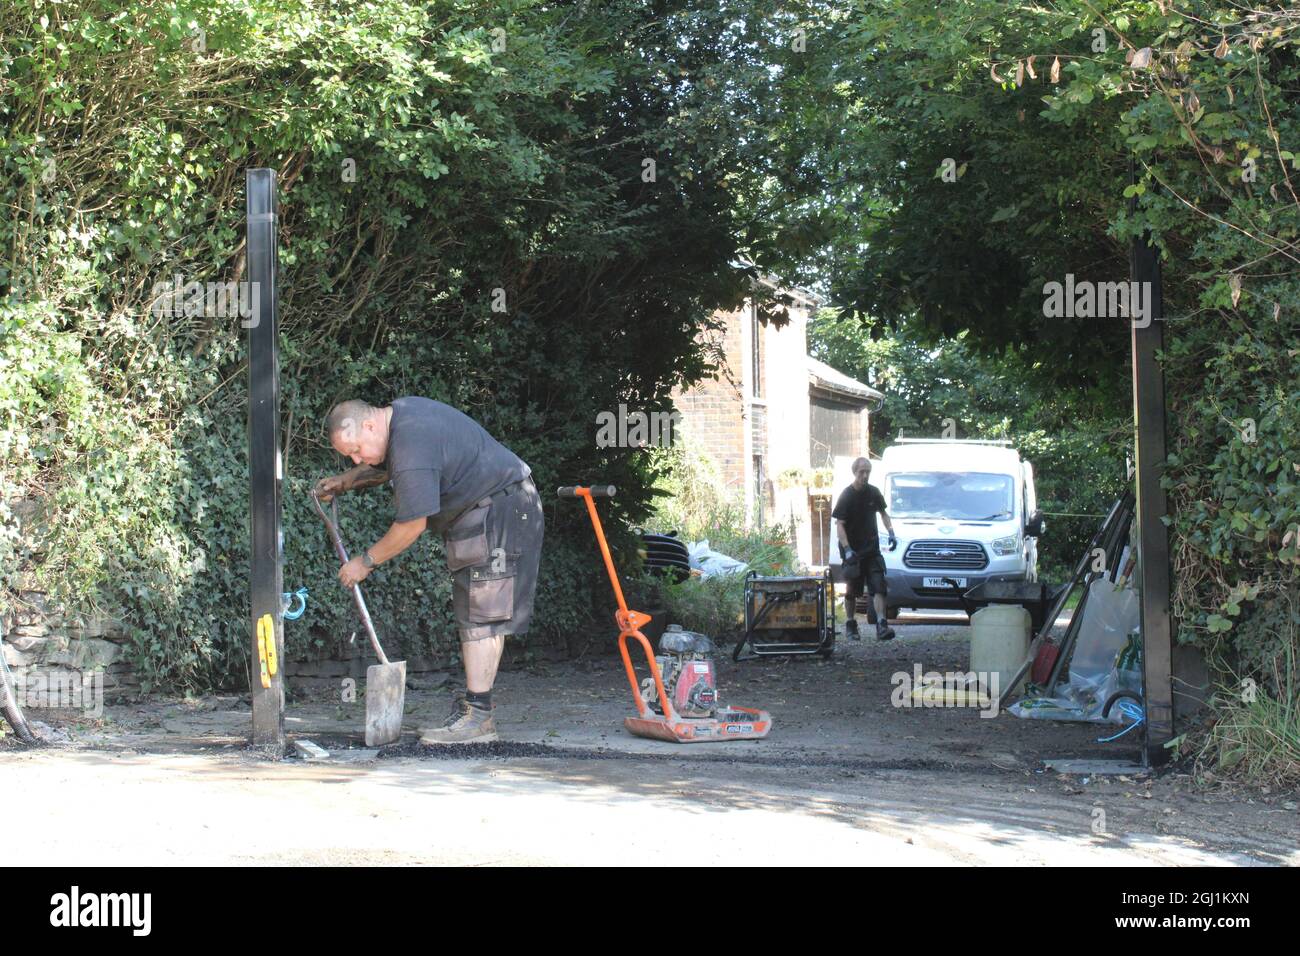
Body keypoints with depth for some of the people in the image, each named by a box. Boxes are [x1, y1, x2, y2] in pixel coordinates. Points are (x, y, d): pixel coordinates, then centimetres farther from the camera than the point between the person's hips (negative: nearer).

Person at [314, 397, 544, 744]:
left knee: (481, 614, -14)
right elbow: (384, 467, 28)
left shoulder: (412, 448, -27)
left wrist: (365, 562, -11)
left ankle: (478, 717, -16)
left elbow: (412, 526, -22)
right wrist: (344, 481, 12)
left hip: (500, 511, -11)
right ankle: (472, 707, 13)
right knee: (469, 614, 11)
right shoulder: (398, 411, 6)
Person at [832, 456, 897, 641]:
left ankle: (881, 625, -13)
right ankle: (850, 625, 20)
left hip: (872, 549, 3)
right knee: (852, 591, 6)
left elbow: (883, 513, 21)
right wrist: (847, 549, -25)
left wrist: (891, 533, 5)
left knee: (879, 587, -8)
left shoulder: (873, 493, 4)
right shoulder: (847, 496, -10)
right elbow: (839, 525, -14)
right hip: (853, 551, -3)